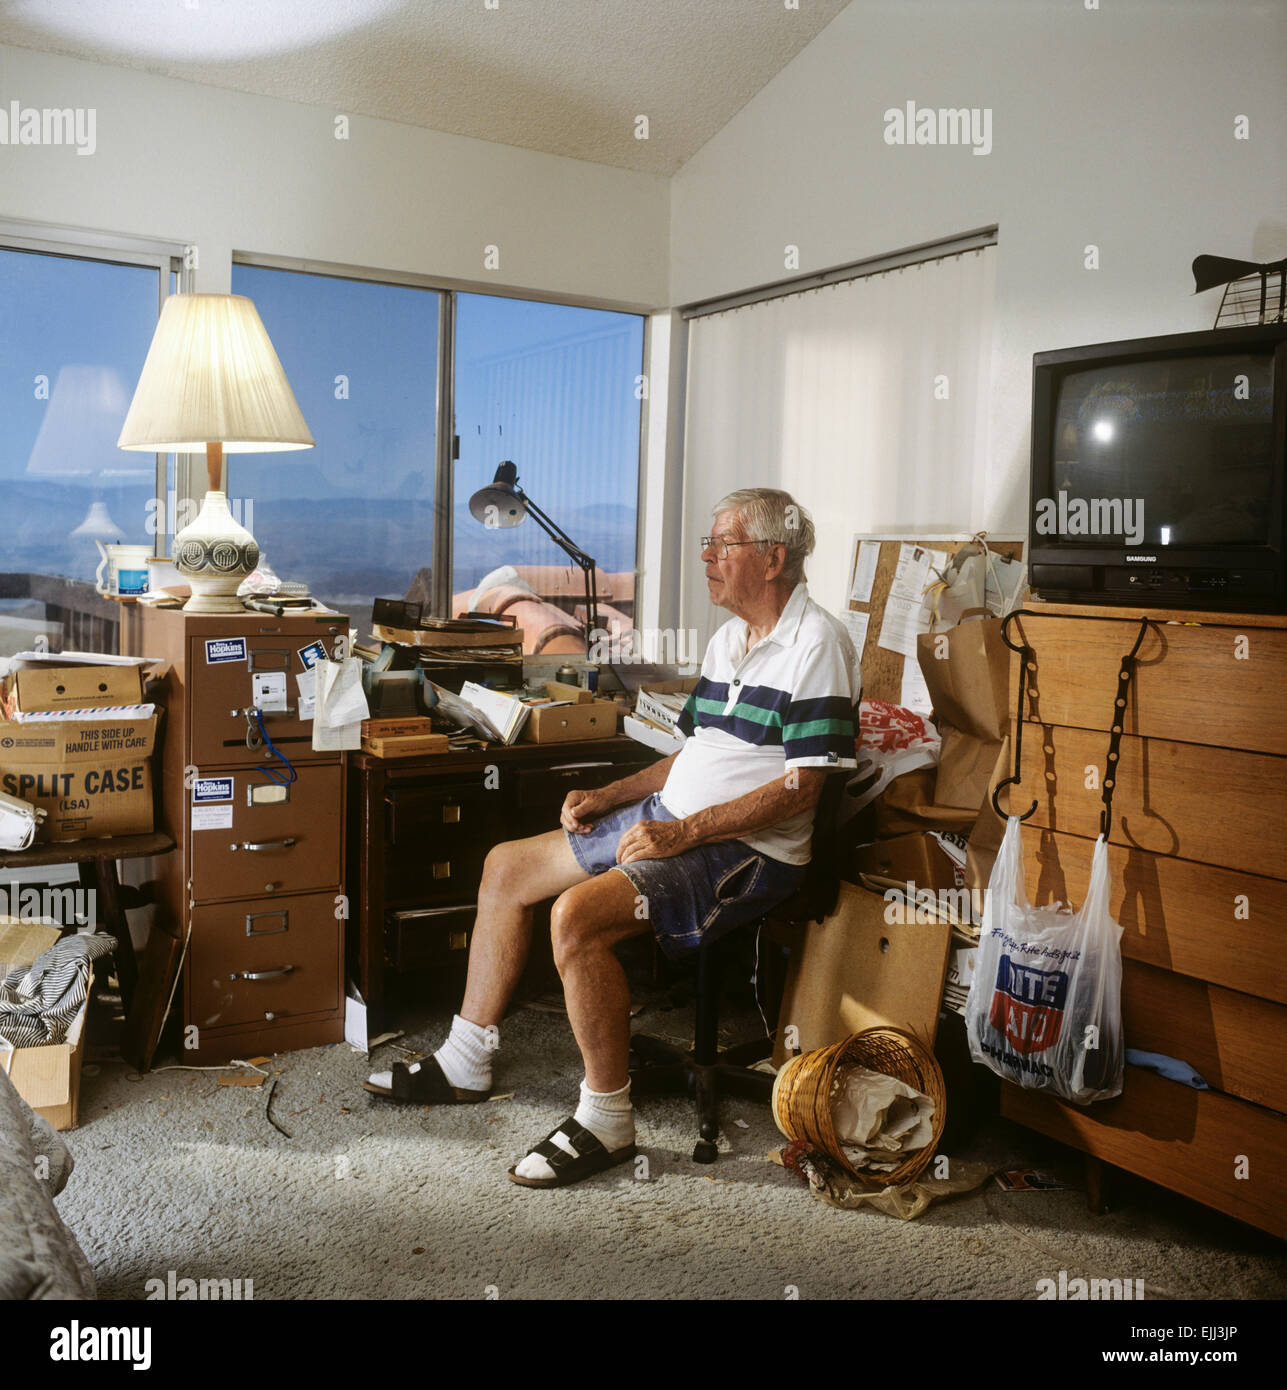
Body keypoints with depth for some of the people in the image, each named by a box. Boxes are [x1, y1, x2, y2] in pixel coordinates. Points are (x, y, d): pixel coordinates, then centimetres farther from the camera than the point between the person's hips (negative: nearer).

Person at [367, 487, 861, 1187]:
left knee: (577, 915, -29)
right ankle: (465, 1063, 19)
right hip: (666, 818, 10)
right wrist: (609, 796, 11)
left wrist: (686, 832, -22)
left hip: (746, 849, -10)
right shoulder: (728, 638, 15)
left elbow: (800, 786, -19)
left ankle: (607, 1120, -11)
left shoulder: (818, 643, -13)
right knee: (506, 867, 9)